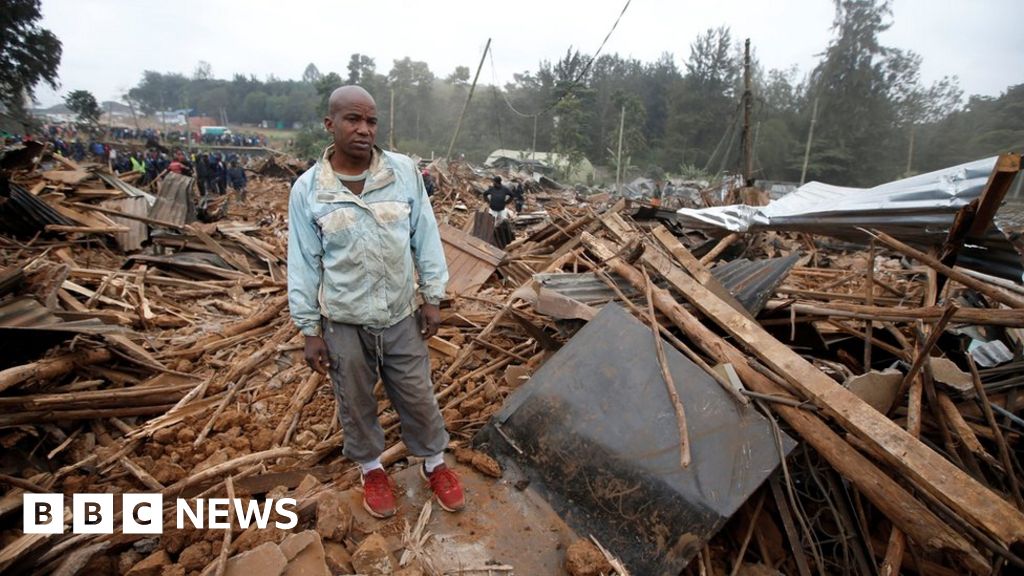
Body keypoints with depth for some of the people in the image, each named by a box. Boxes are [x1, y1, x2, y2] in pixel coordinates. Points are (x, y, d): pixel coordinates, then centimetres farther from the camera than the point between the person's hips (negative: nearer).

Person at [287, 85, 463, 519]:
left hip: (401, 315, 1)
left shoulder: (405, 171, -6)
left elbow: (425, 237, -1)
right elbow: (303, 264, -2)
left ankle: (434, 464, 40)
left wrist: (433, 296, 0)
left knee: (418, 397, 14)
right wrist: (310, 329, -1)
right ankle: (371, 468, 44)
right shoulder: (307, 189, -7)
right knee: (355, 402, 18)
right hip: (344, 321, 0)